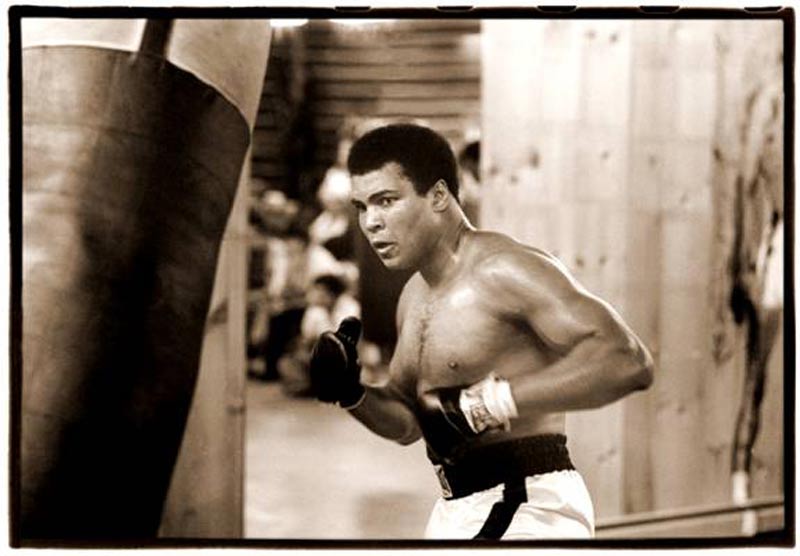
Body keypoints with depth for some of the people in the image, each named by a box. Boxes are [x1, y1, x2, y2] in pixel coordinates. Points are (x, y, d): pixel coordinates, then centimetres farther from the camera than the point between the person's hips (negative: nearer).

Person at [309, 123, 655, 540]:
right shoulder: (415, 296, 12)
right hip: (459, 510, 9)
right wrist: (351, 394, 0)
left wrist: (488, 403, -30)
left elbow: (628, 362, -28)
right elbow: (408, 423, 21)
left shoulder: (505, 270, -17)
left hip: (530, 509, -9)